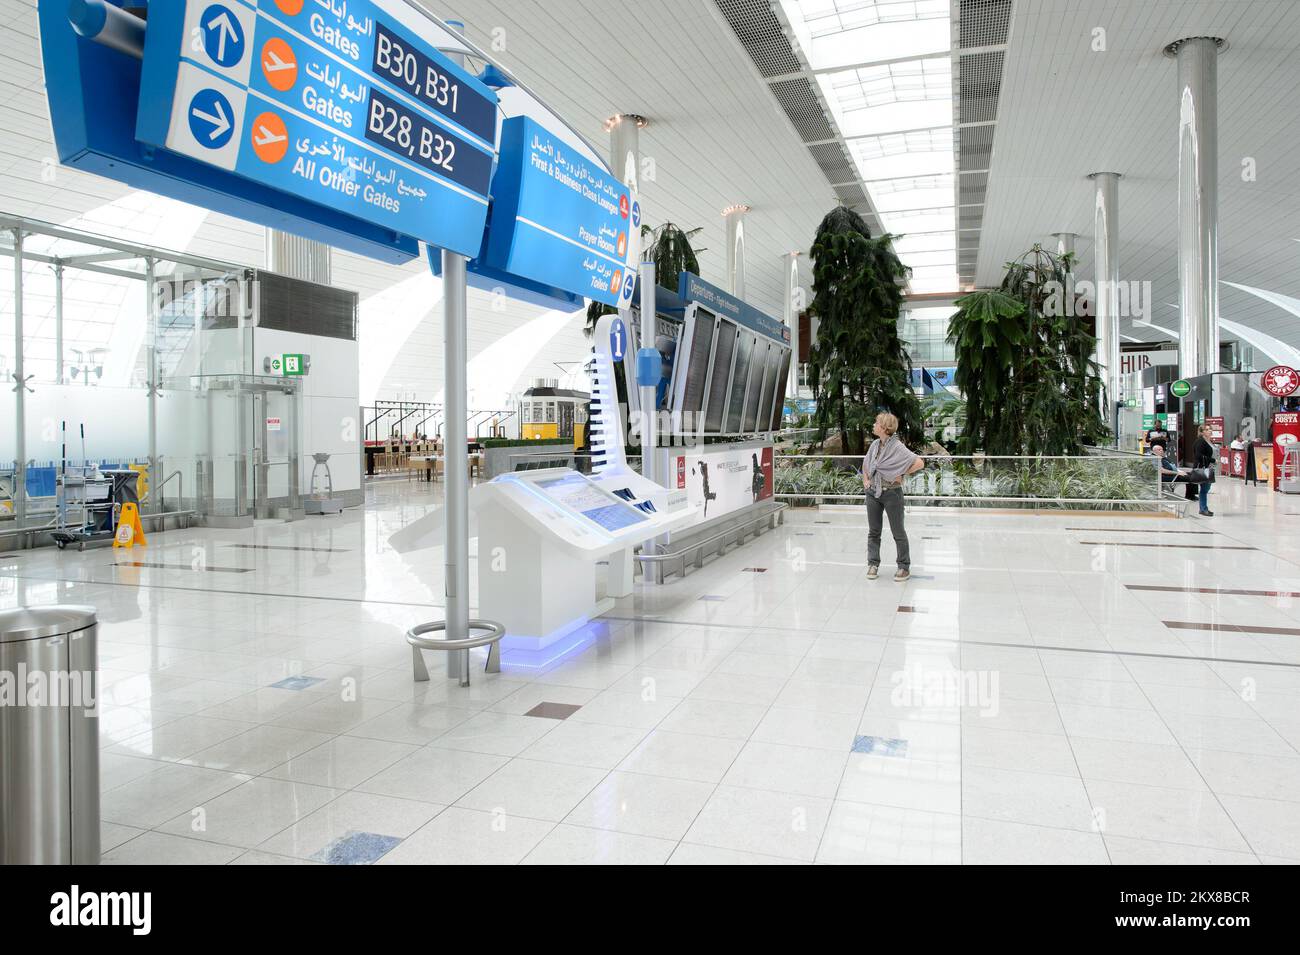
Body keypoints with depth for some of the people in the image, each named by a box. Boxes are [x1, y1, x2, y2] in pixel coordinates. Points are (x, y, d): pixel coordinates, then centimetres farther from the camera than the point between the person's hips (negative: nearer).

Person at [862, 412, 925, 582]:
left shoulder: (897, 447, -16)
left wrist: (901, 475, -16)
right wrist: (865, 479, 10)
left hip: (891, 493, -6)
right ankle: (873, 564, 21)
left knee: (898, 532, 6)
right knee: (874, 531, 11)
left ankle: (904, 567, 17)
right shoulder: (875, 444, 3)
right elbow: (865, 463, 22)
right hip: (873, 492, 6)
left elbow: (919, 463, -22)